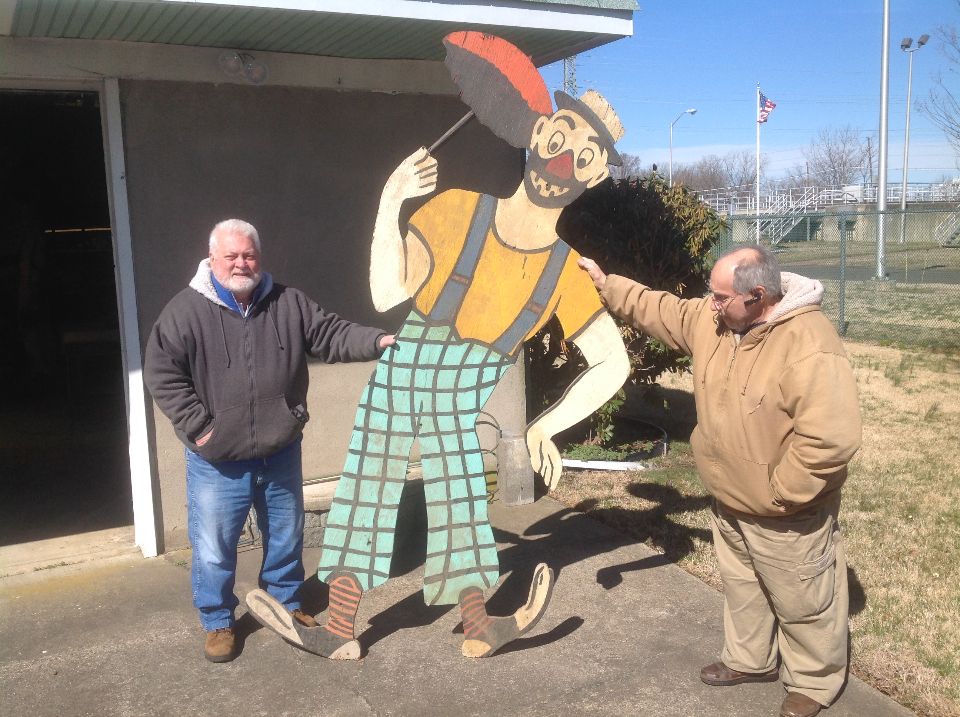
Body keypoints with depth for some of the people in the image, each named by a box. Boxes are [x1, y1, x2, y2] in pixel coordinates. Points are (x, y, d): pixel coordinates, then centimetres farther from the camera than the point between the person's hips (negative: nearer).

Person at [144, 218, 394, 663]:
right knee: (213, 549, 6)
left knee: (286, 537, 19)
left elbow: (330, 335, 1)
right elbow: (162, 372, -9)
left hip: (281, 454, 3)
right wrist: (197, 425, -14)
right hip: (217, 460, -3)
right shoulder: (186, 311, -8)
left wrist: (377, 340, -16)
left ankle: (286, 604, 41)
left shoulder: (288, 303, 1)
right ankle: (217, 623, 28)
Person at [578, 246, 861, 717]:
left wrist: (778, 494, -26)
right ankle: (749, 660, 48)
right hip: (730, 504, 8)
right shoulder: (713, 320, -5)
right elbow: (659, 310, 10)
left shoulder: (808, 345, -31)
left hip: (785, 517, -8)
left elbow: (831, 437, -34)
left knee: (802, 603, 14)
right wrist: (605, 285, 5)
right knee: (741, 586, 26)